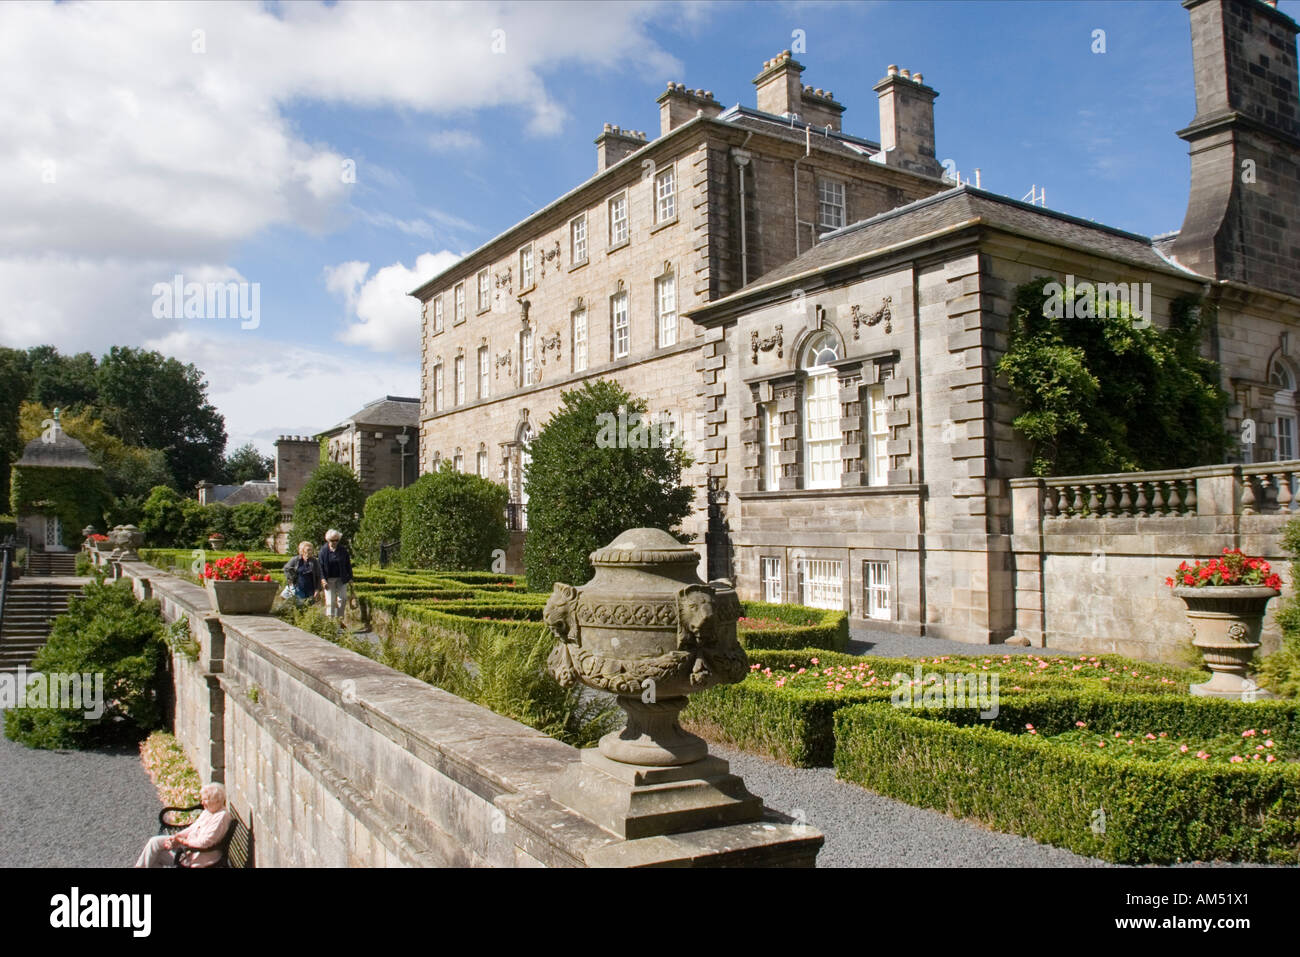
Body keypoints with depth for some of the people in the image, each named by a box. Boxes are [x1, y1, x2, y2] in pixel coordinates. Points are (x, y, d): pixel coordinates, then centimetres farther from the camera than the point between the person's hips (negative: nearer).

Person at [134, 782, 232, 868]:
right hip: (188, 842, 9)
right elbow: (193, 827, 14)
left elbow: (204, 842, -23)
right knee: (154, 841, -2)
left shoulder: (221, 816, -22)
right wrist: (176, 836, -2)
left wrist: (182, 841, -14)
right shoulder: (208, 811, 9)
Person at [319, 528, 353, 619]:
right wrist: (323, 579, -9)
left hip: (341, 579, 1)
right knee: (330, 601, -1)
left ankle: (339, 617, 10)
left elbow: (348, 564, 7)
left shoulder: (343, 550, 1)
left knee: (342, 599, -1)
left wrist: (350, 577, 3)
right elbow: (321, 566, -1)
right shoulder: (324, 551, -2)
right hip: (329, 580, -1)